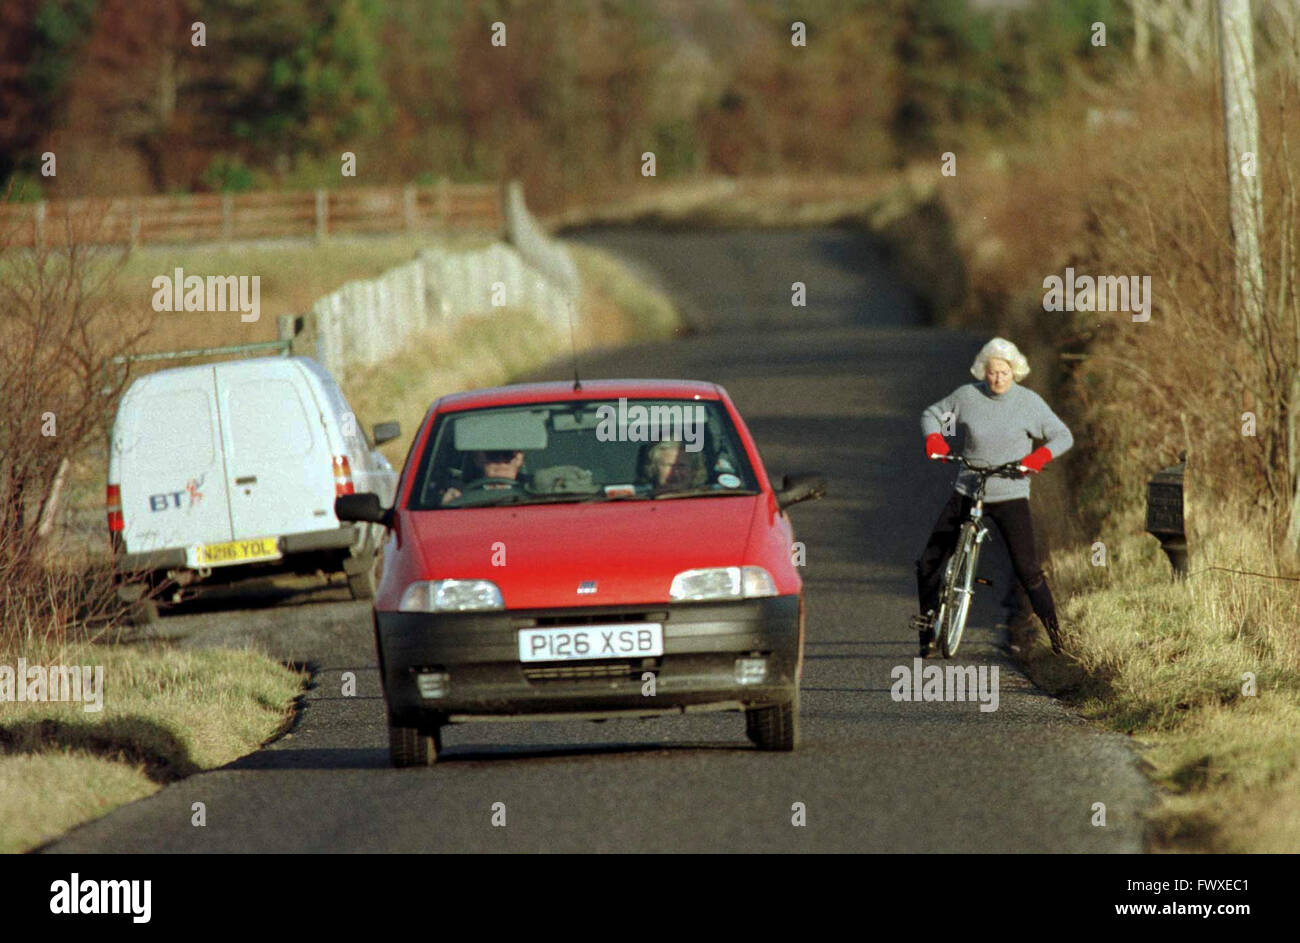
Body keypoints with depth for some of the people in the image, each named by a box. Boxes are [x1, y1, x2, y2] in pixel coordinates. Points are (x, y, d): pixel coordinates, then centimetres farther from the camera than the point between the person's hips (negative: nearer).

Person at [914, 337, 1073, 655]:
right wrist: (933, 438, -9)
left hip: (1010, 495, -2)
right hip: (967, 492, 2)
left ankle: (1052, 627, 3)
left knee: (1027, 568, -12)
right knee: (929, 562, 1)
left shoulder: (1029, 402, -5)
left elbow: (1062, 436, -1)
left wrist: (1040, 455, -20)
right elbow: (933, 414, 12)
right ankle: (928, 627, 17)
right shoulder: (967, 396, -2)